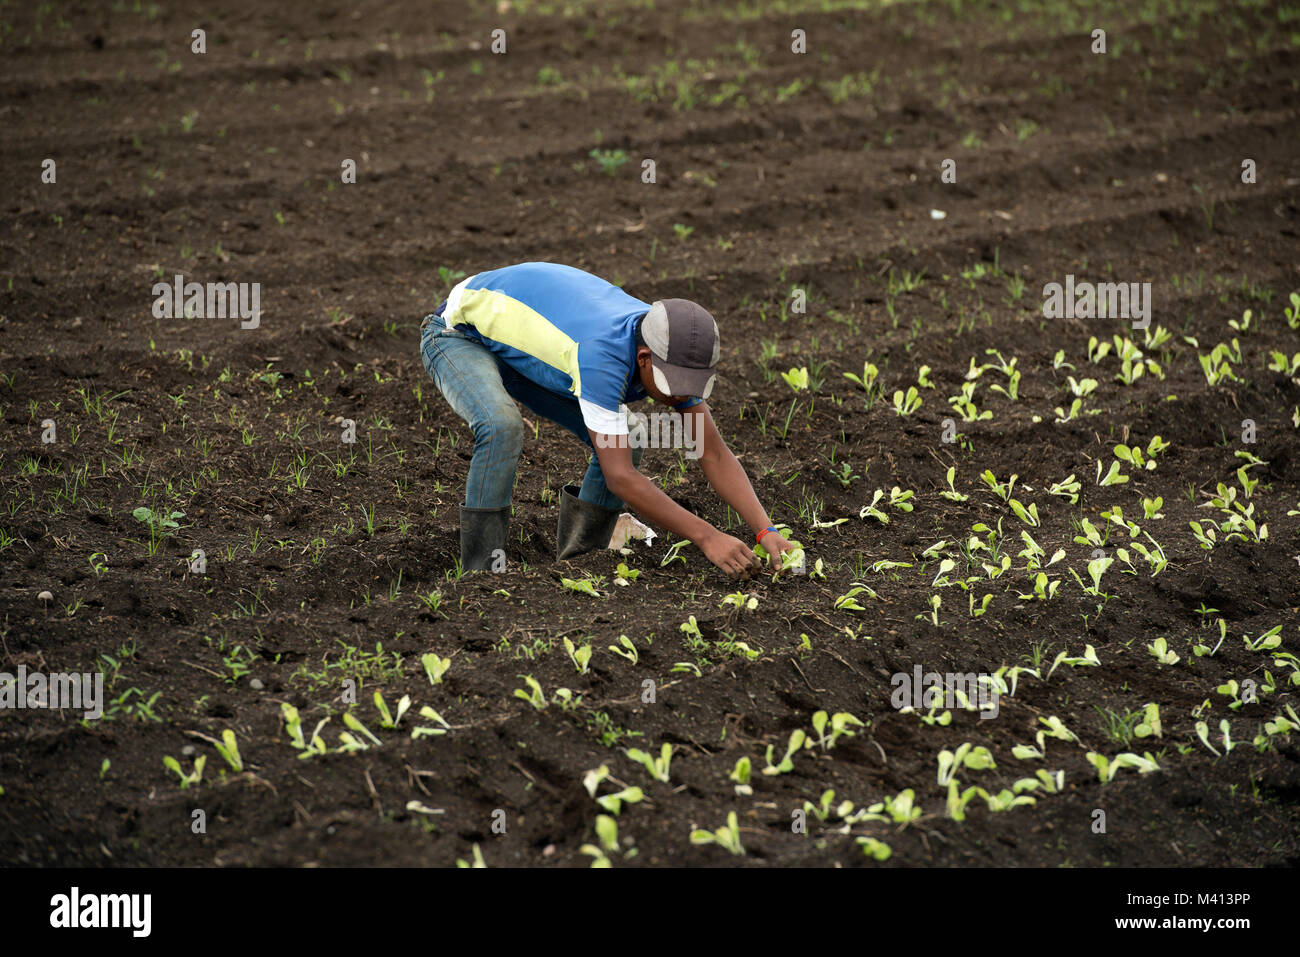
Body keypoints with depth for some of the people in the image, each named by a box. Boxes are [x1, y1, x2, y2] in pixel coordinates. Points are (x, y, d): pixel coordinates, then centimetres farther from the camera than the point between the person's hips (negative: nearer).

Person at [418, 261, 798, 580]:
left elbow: (715, 454, -13)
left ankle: (578, 558, 6)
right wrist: (708, 537, -41)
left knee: (625, 436, -7)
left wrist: (766, 532, -24)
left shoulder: (674, 352, -18)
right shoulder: (603, 356, -42)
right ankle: (481, 571, -24)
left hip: (519, 341, 7)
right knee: (502, 426, -36)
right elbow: (621, 478, -41)